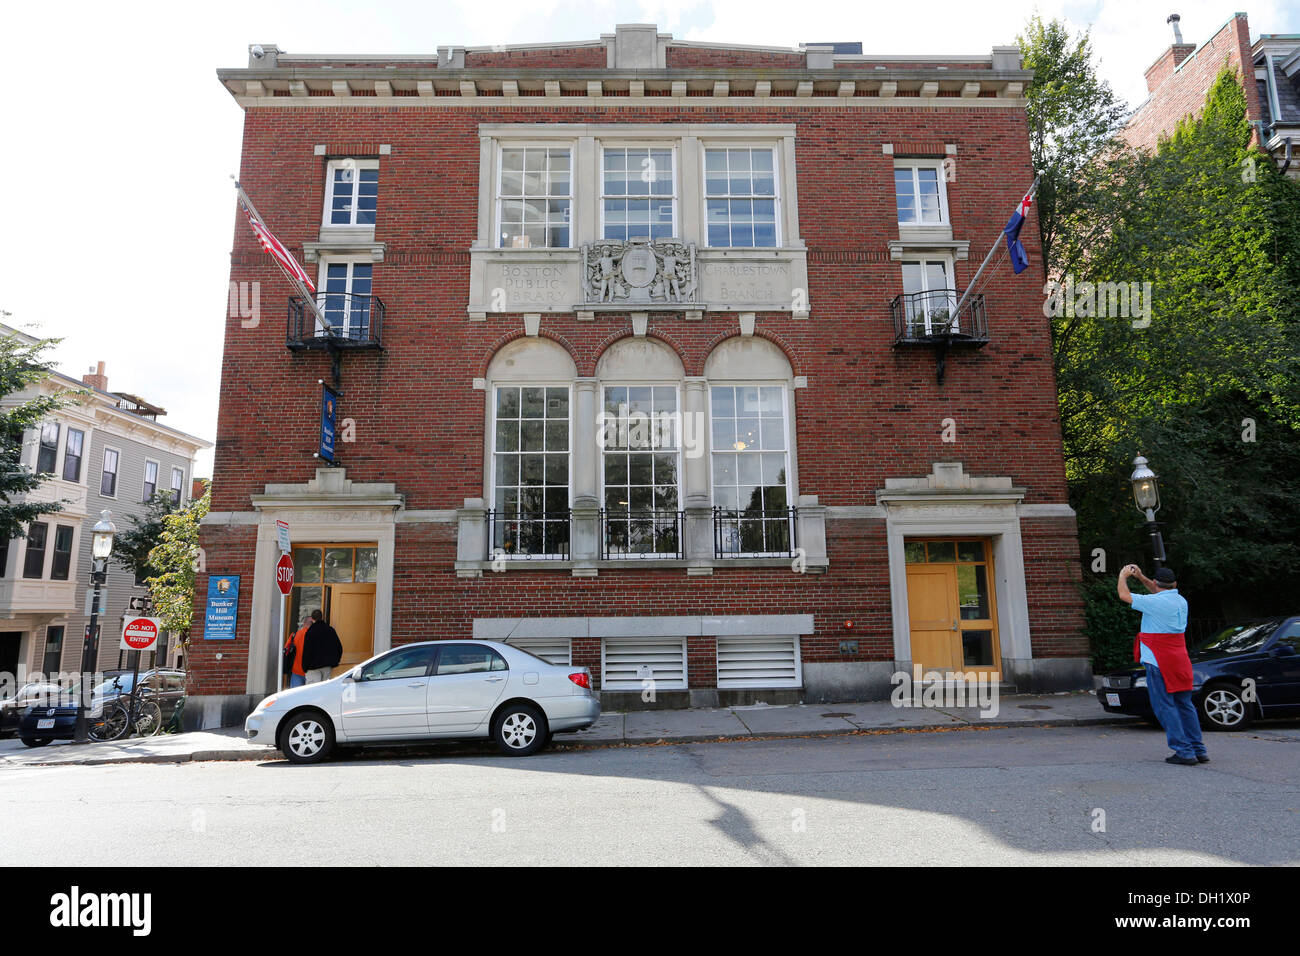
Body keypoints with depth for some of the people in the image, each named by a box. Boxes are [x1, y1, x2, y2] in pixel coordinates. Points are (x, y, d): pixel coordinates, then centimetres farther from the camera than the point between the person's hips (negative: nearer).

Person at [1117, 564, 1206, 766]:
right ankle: (1199, 750, 18)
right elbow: (1162, 593, 30)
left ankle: (1184, 751, -4)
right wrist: (1140, 577, 30)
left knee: (1165, 707, -3)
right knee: (1185, 705, 15)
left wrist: (1123, 575, 12)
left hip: (1159, 662, -8)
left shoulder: (1154, 602, -15)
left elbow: (1124, 595, -6)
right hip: (1180, 661, 8)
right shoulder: (1181, 601, 9)